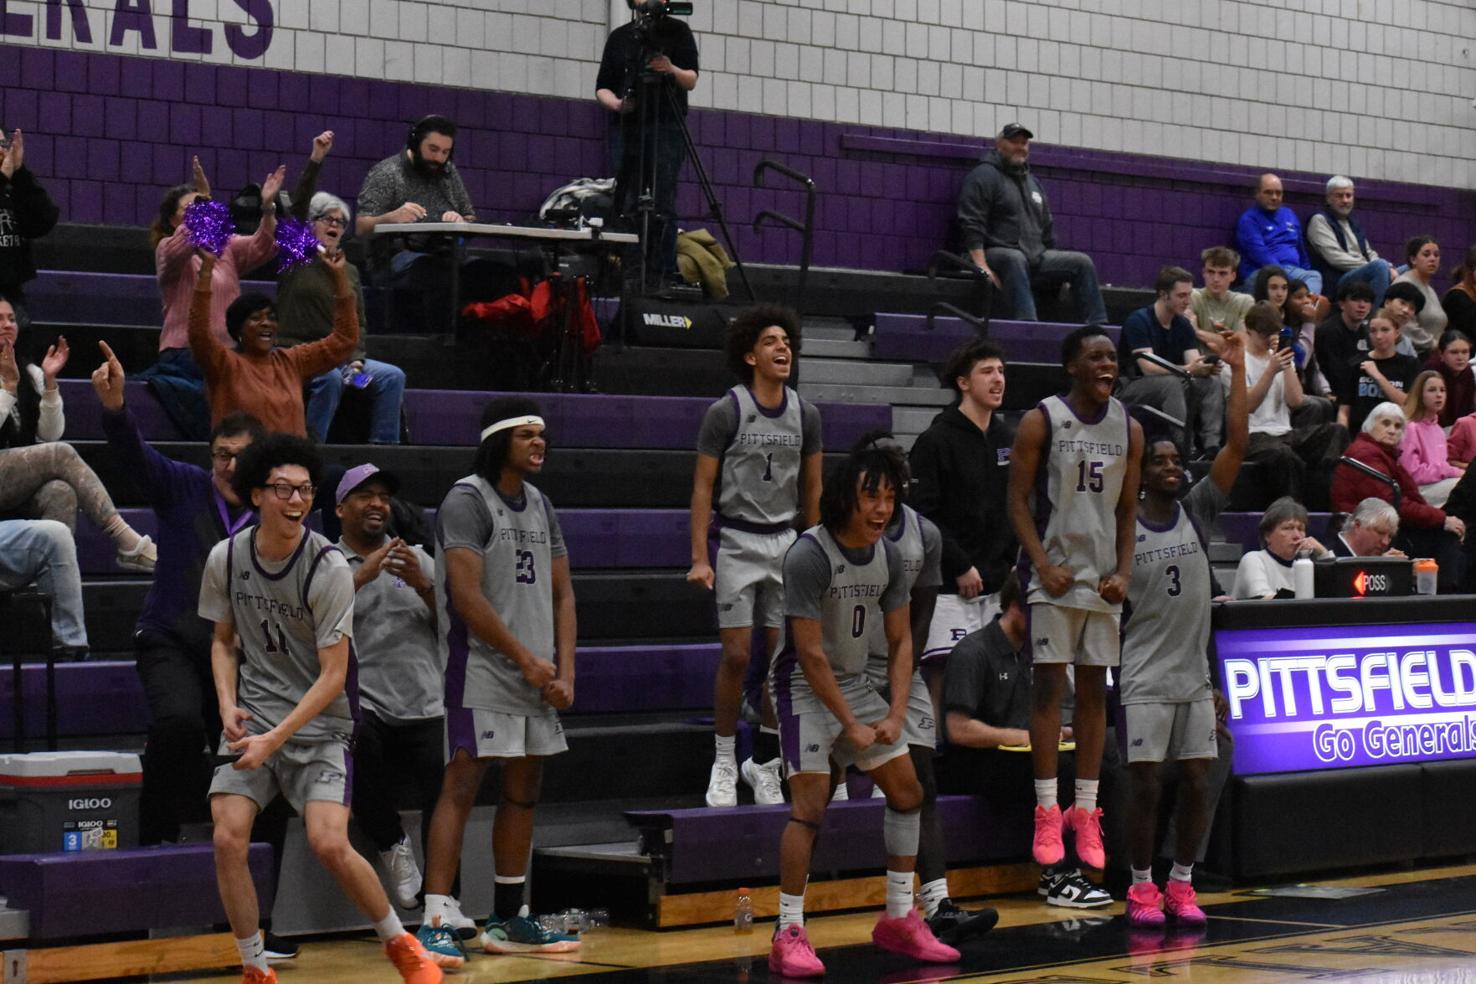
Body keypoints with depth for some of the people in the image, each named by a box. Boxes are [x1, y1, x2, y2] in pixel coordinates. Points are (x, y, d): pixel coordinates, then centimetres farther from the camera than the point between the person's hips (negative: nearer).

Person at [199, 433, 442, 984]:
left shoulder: (329, 568, -16)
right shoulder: (225, 558, -3)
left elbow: (333, 676, -16)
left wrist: (275, 740, -21)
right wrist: (229, 708, -2)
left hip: (319, 725, -4)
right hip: (254, 719, 4)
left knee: (329, 844, -19)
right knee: (228, 840, -13)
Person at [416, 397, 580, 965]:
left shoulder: (539, 505, 15)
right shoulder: (467, 501, -9)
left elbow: (561, 593, 16)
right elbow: (467, 598, -17)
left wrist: (563, 671, 4)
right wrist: (527, 660, -13)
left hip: (535, 676, 8)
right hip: (480, 669, -8)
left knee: (523, 791, 10)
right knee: (461, 786, -11)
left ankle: (509, 921, 18)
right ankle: (436, 923, -13)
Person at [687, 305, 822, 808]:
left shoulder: (805, 414, 5)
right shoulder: (725, 412, -7)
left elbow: (812, 488, 13)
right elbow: (703, 487, -6)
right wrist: (699, 558, -12)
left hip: (786, 541, 4)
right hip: (735, 540, -4)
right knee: (737, 654, -7)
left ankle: (764, 762, 15)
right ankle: (723, 763, 6)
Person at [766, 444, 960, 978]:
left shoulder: (889, 556, -1)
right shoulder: (809, 555, -23)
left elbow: (900, 641, 5)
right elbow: (811, 654, -23)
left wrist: (896, 714, -7)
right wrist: (851, 727, -20)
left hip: (857, 683, 8)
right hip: (806, 688, -8)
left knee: (907, 790, 7)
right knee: (810, 804, -17)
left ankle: (900, 918, 17)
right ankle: (788, 934, -12)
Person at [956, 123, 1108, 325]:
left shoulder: (1032, 182, 24)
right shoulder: (984, 176, -2)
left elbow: (1047, 228, 29)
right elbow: (971, 225, -12)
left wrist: (1058, 268, 20)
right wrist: (982, 267, -22)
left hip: (1036, 255, 8)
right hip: (995, 253, -8)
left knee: (1082, 262, -6)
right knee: (1015, 259, -41)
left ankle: (1097, 325, -9)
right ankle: (1028, 323, -55)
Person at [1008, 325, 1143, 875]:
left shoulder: (1128, 429, 8)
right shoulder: (1041, 422, -5)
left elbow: (1127, 510, 12)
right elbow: (1018, 501, -5)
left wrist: (1123, 572, -1)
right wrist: (1044, 565, -14)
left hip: (1104, 577, 4)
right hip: (1053, 573, -4)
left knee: (1095, 691, 5)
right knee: (1049, 687, -6)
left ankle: (1085, 811, 10)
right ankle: (1047, 813, -3)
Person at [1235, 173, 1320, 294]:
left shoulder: (1289, 215, 25)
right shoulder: (1249, 220, 2)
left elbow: (1301, 248, 30)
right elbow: (1259, 253, -10)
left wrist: (1305, 274, 15)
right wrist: (1283, 276, -19)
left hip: (1293, 270, 5)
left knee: (1314, 275, -30)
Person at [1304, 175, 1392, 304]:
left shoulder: (1353, 222, 25)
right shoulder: (1319, 220, -1)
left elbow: (1369, 254, 24)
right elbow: (1336, 258, -13)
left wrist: (1389, 268, 2)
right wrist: (1370, 267, -16)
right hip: (1336, 282, -9)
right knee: (1380, 266, -33)